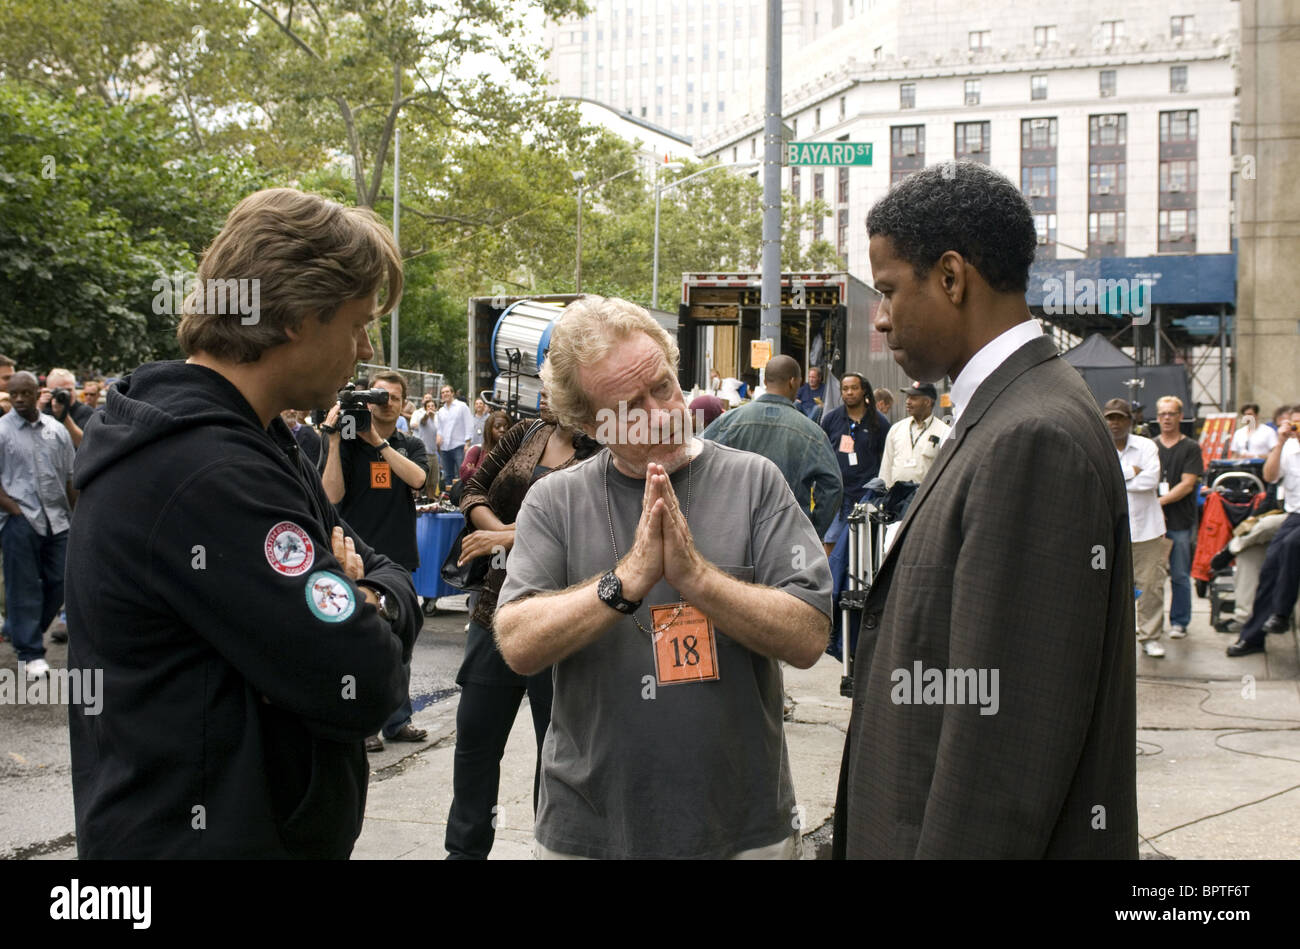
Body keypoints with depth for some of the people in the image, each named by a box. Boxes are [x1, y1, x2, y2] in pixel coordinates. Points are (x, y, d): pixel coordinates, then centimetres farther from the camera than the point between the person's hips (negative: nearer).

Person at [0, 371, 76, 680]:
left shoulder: (57, 430, 9)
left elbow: (70, 477, 14)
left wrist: (77, 514, 11)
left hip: (57, 520, 4)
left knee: (59, 582, 7)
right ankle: (31, 653, 8)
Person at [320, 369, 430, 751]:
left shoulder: (410, 446, 10)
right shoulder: (346, 443, 1)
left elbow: (417, 478, -12)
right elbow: (333, 495, -11)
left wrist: (379, 441, -15)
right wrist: (334, 440, -15)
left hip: (398, 557, 4)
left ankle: (398, 720, 21)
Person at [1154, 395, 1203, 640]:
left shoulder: (1191, 448, 2)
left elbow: (1187, 484, -6)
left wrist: (1161, 501, -14)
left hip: (1180, 521, -2)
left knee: (1180, 575, 2)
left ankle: (1179, 622, 11)